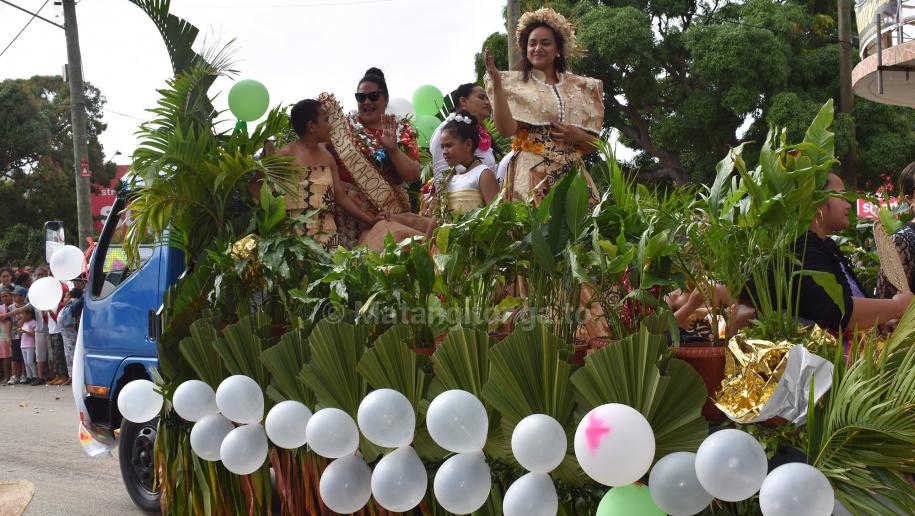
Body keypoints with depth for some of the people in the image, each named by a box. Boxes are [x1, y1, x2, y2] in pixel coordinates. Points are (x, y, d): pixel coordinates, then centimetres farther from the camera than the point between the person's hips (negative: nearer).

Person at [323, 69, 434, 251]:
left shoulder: (402, 129, 9)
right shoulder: (344, 125, 4)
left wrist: (393, 149, -14)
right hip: (356, 216, -2)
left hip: (395, 212, 3)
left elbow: (414, 176, 2)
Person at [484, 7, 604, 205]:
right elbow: (506, 128, -11)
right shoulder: (514, 83, 7)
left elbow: (593, 146, 13)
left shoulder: (580, 87, 13)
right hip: (530, 176, -2)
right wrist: (496, 81, -15)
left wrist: (578, 137, -8)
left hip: (573, 177, 3)